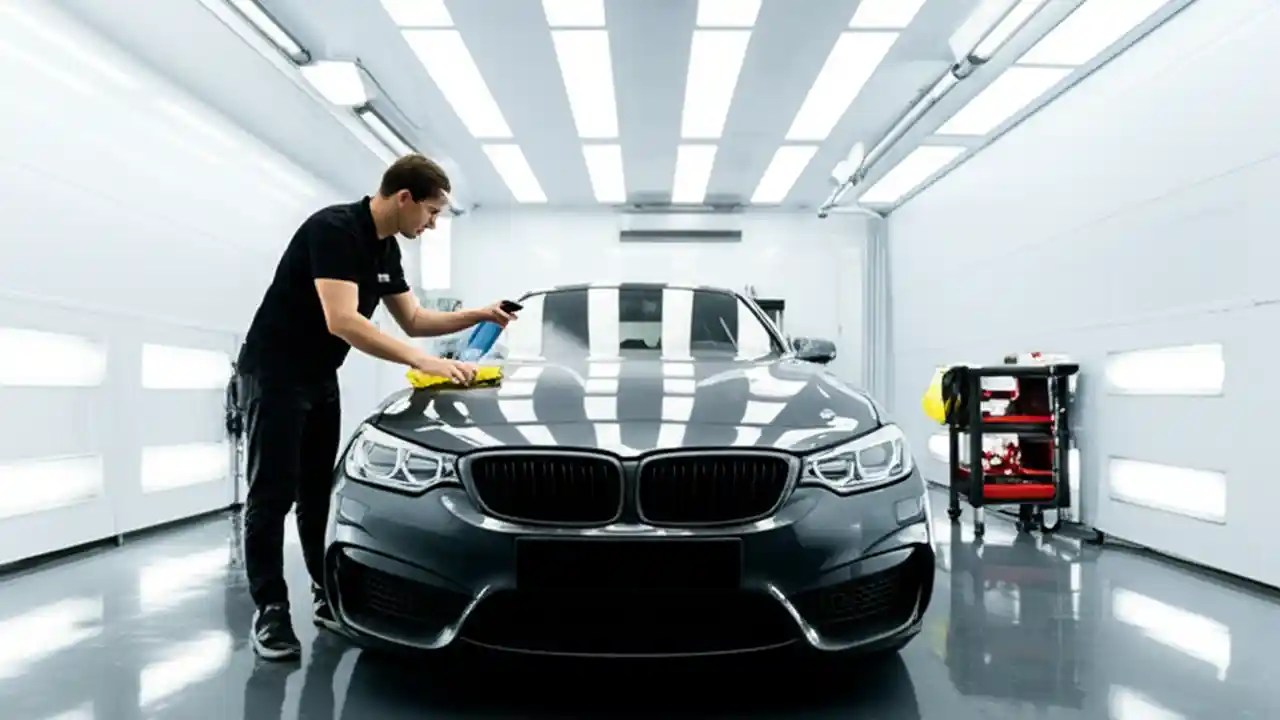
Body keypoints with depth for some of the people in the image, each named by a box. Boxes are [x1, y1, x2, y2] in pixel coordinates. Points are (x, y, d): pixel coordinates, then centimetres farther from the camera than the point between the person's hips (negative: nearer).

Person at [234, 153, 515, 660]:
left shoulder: (386, 247, 4)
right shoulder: (334, 228, -24)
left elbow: (413, 319, 11)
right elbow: (343, 322, -33)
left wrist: (479, 316, 1)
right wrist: (421, 362, -34)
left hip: (320, 379, 9)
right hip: (273, 375, -9)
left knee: (318, 492, 13)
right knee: (273, 495, -4)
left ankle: (327, 595, 22)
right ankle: (269, 612, 6)